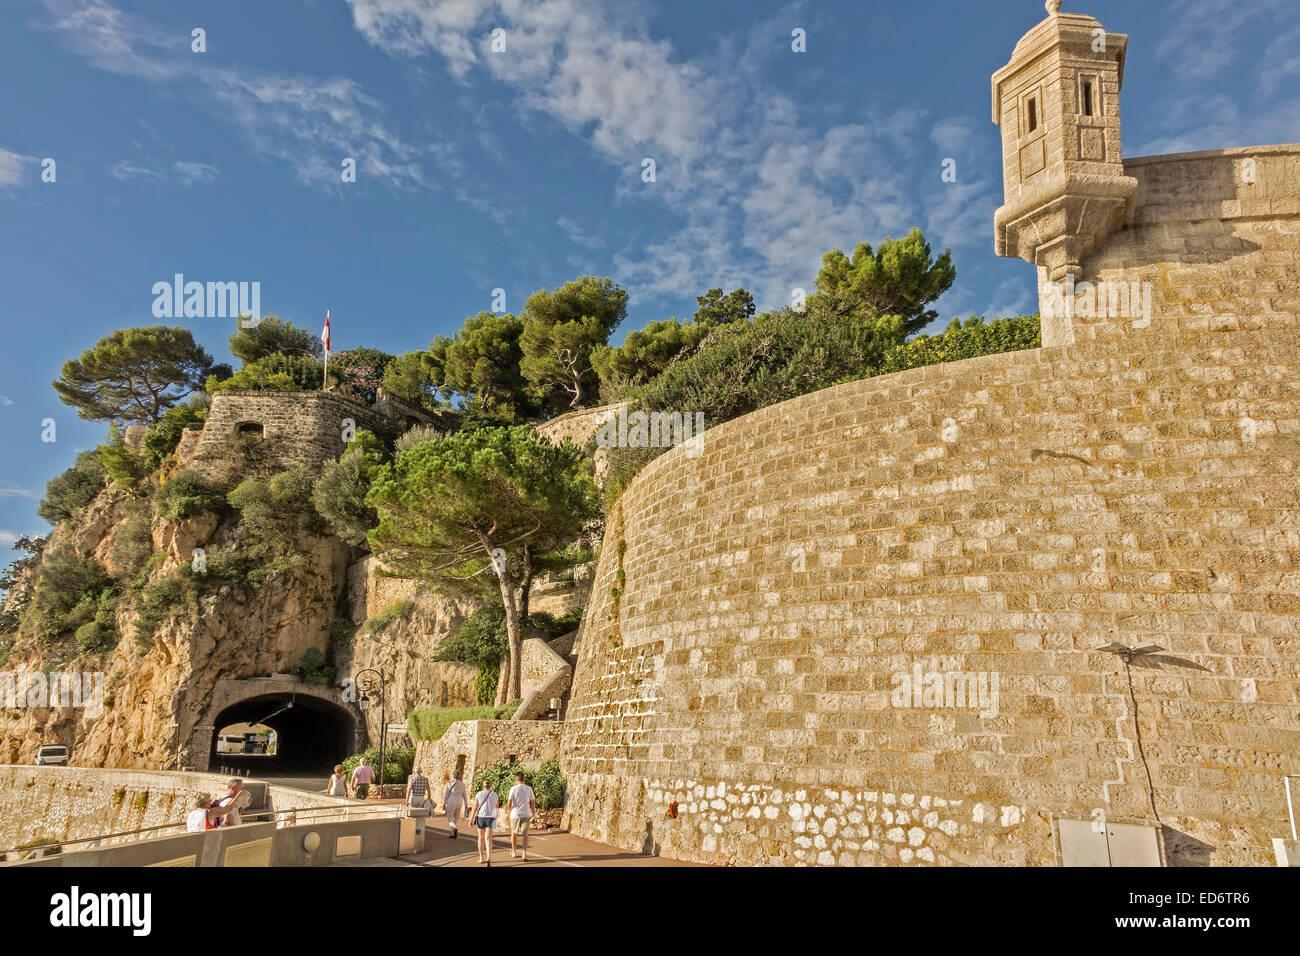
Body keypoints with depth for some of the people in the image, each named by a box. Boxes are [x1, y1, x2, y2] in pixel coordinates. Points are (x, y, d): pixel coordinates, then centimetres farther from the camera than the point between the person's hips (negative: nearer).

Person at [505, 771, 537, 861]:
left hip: (515, 814, -1)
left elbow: (509, 804, -10)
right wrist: (533, 815, 12)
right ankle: (525, 854, -8)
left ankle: (513, 852, 31)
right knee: (525, 834, 4)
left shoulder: (513, 789, -7)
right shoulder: (529, 788, 1)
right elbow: (533, 803, 3)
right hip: (526, 814, 1)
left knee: (514, 833, 17)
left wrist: (510, 810, 10)